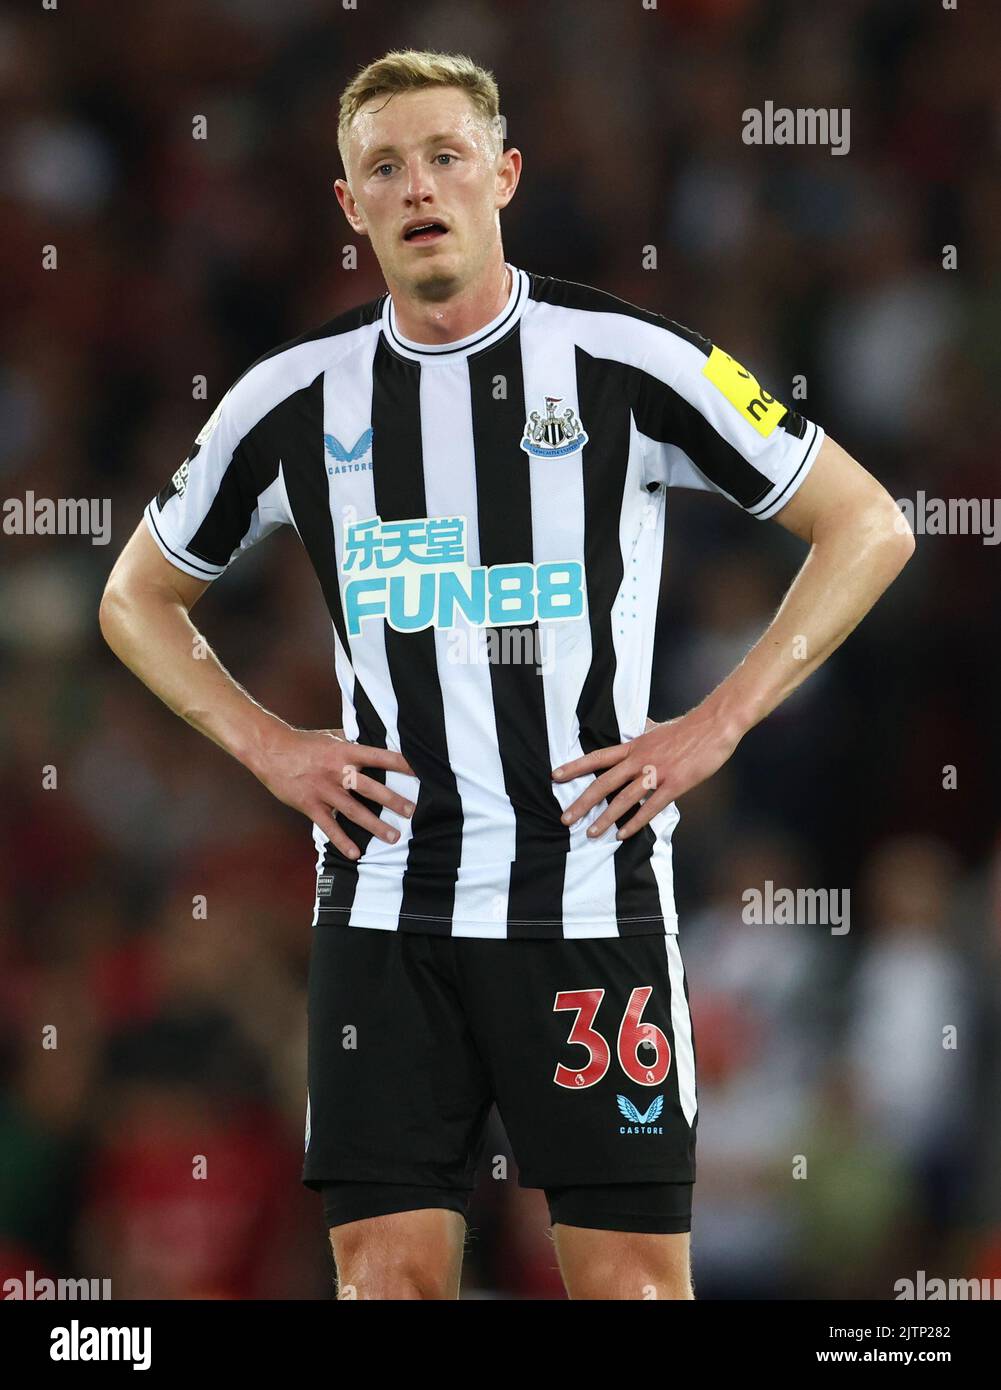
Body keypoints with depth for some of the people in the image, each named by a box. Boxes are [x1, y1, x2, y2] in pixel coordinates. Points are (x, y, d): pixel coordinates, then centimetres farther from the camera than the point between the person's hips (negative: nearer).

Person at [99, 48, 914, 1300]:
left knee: (632, 1277, -3)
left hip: (590, 899, -2)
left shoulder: (625, 363, -2)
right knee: (388, 1277, -1)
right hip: (382, 904, 2)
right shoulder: (293, 400, 6)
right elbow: (138, 599, 22)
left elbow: (867, 527, 5)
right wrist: (265, 746, 6)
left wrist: (716, 726, -3)